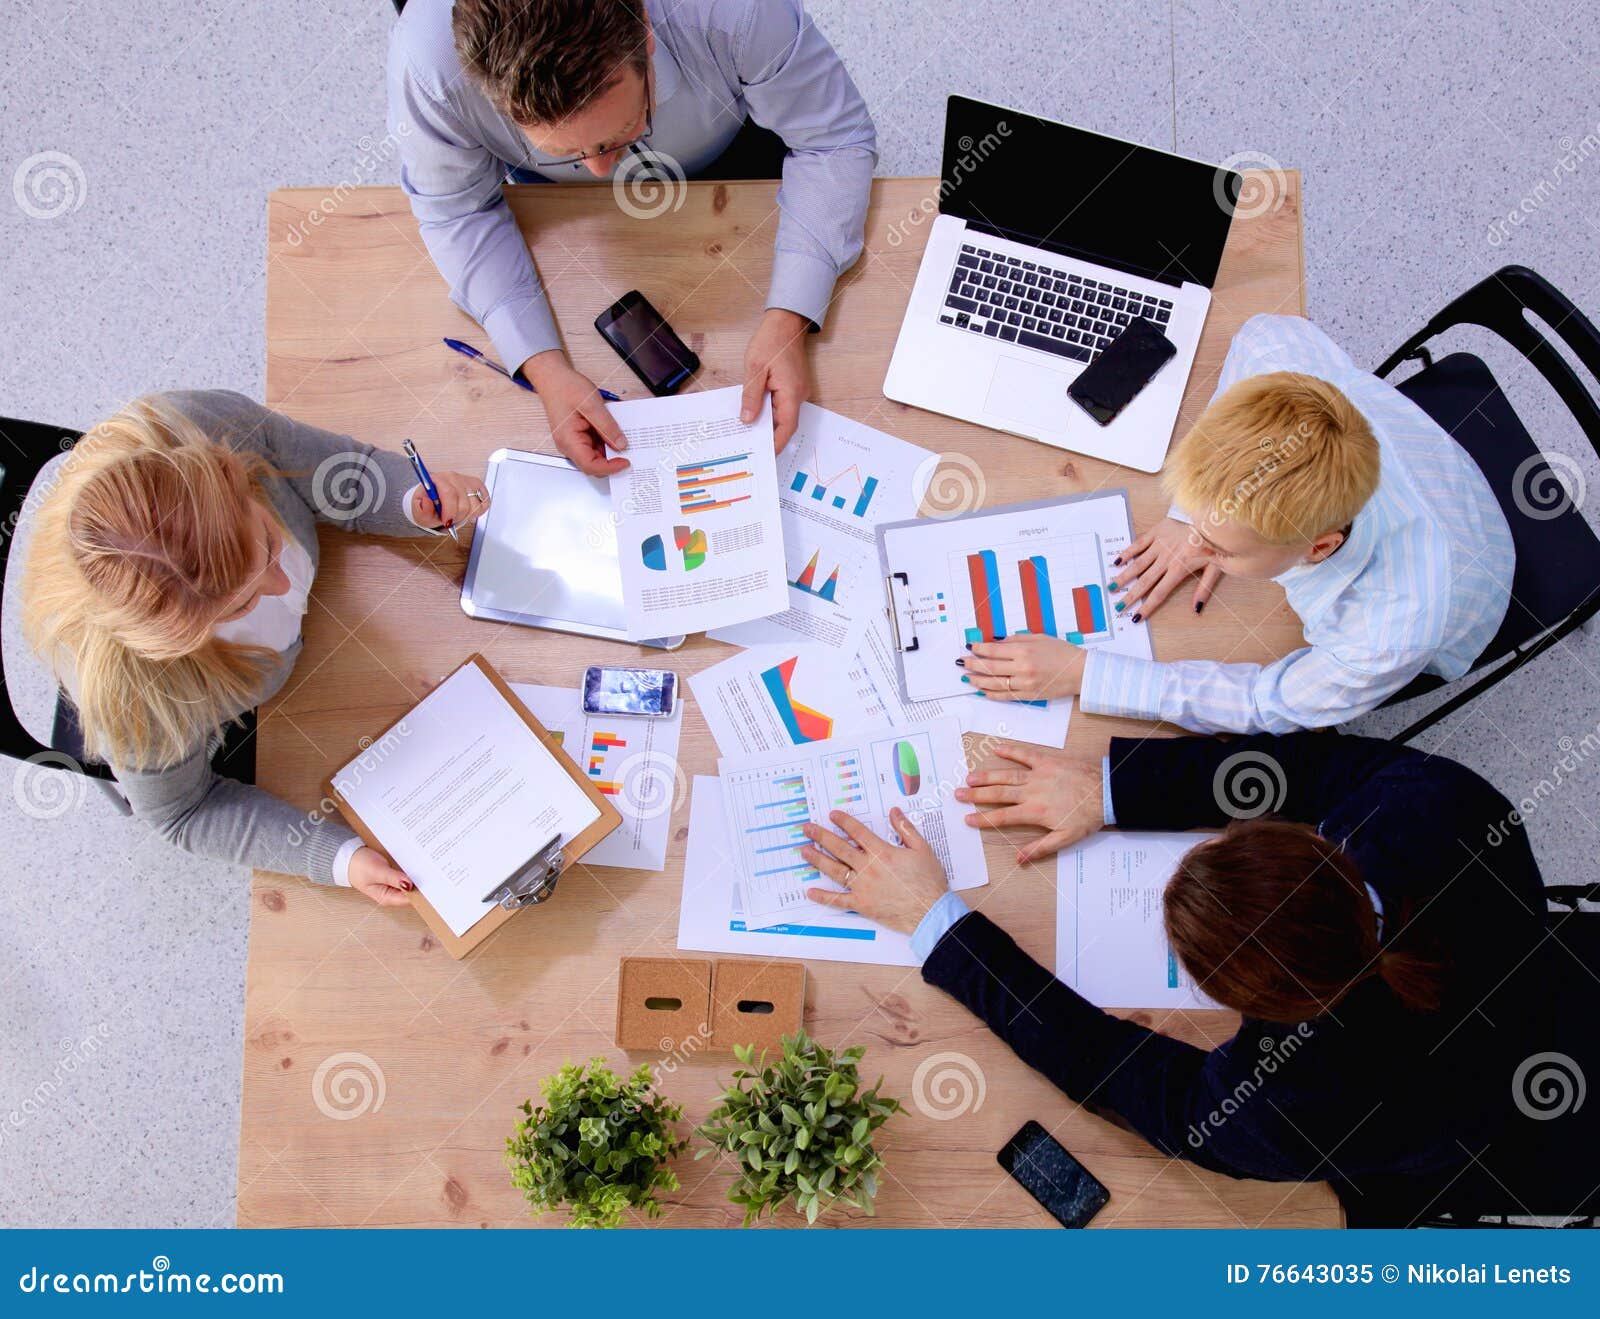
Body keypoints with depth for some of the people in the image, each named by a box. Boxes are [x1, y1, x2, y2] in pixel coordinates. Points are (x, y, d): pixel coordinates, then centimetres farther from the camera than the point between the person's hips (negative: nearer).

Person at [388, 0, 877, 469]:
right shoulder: (428, 63, -41)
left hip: (731, 155, 0)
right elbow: (456, 211, -23)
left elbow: (836, 140, -32)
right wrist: (543, 367, -37)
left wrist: (786, 322, -43)